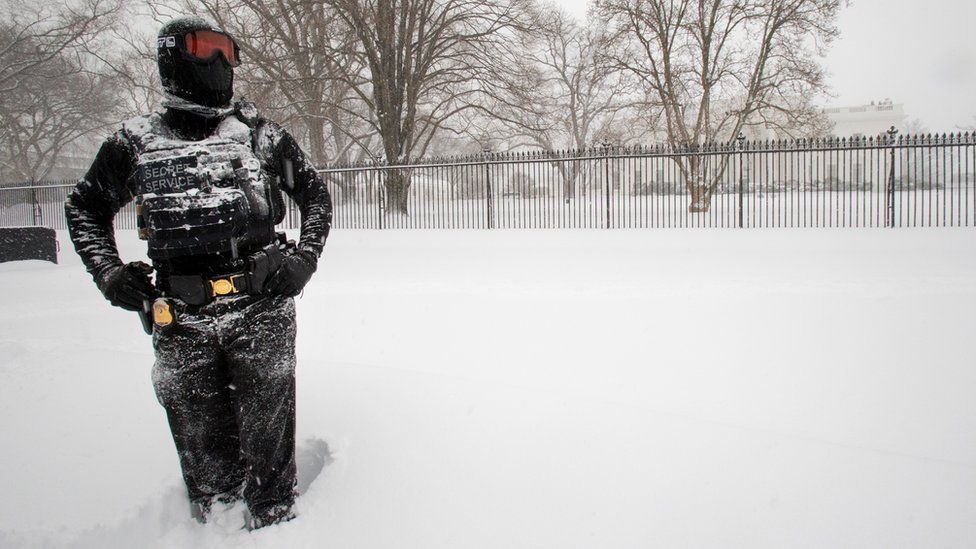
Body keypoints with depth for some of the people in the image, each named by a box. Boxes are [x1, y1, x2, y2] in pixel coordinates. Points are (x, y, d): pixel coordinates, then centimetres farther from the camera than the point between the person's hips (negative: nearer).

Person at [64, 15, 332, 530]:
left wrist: (305, 258, 3)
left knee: (268, 441, 2)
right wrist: (109, 273, 5)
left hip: (262, 312, 0)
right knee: (204, 447, 9)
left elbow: (315, 194, 17)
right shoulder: (136, 142, 7)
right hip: (182, 321, 1)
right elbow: (85, 207, 20)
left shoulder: (260, 133, 6)